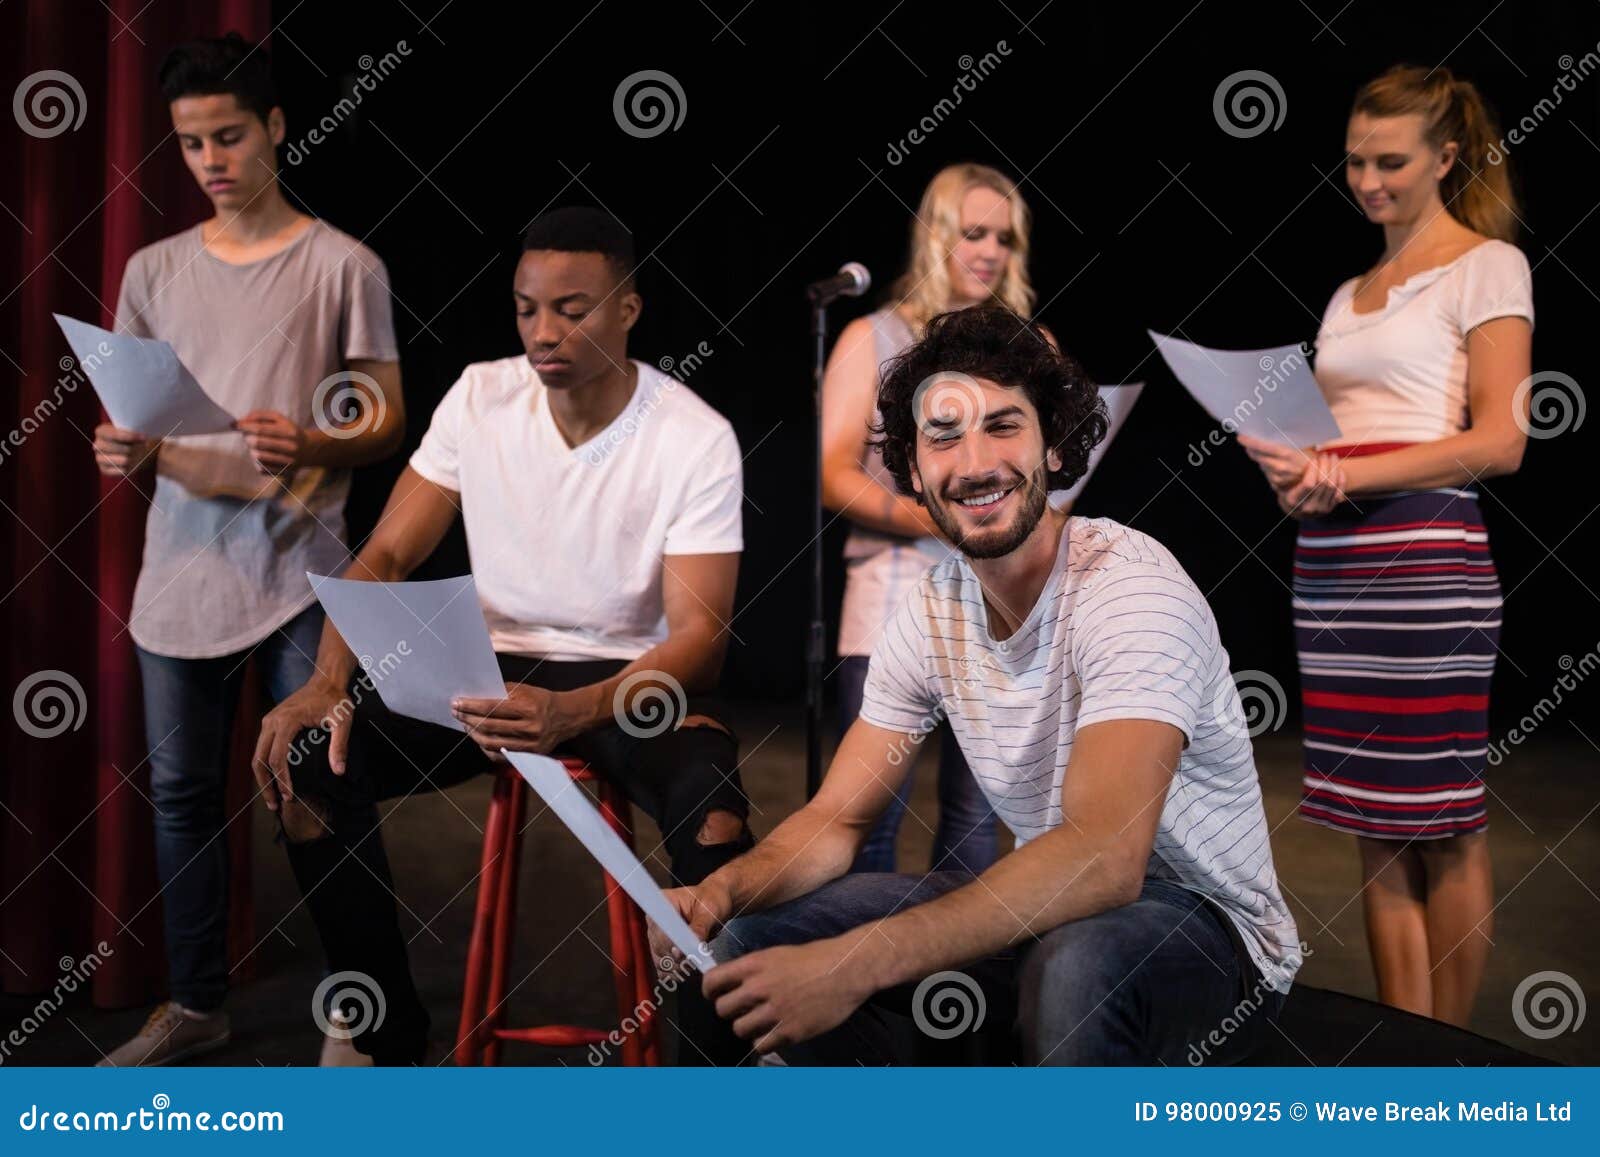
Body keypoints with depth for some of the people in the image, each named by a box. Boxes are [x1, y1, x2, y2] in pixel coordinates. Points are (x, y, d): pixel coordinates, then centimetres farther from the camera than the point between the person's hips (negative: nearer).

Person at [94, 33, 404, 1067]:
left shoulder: (343, 265, 0)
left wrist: (313, 450, -20)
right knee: (182, 791, 10)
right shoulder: (155, 270, 12)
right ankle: (197, 1005, 26)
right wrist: (124, 450, -6)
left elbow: (388, 420, -1)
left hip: (299, 574, -4)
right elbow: (129, 418, 17)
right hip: (184, 573, 4)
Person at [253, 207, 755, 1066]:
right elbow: (385, 556, -1)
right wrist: (329, 679, -21)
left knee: (712, 809, -35)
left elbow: (700, 634, -18)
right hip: (492, 664, 4)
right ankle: (388, 1041, -3)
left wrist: (571, 713, -37)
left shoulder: (697, 439, -14)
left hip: (633, 677, -3)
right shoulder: (479, 396, -3)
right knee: (305, 757, -19)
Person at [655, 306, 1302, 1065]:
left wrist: (857, 962, -44)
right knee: (754, 937, -5)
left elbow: (1105, 858, -37)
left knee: (1073, 966, -40)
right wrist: (724, 888, -20)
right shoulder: (931, 609, -1)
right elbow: (836, 819, 2)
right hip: (1047, 907, 6)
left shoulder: (1128, 585, -24)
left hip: (1206, 926, -6)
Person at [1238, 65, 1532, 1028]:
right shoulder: (1348, 294, 22)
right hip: (1330, 567, 6)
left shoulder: (1487, 265, 3)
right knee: (1378, 832, 4)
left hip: (1427, 560, -6)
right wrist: (1295, 464, -3)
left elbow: (1499, 442, -8)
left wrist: (1345, 475, -13)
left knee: (1444, 824, 0)